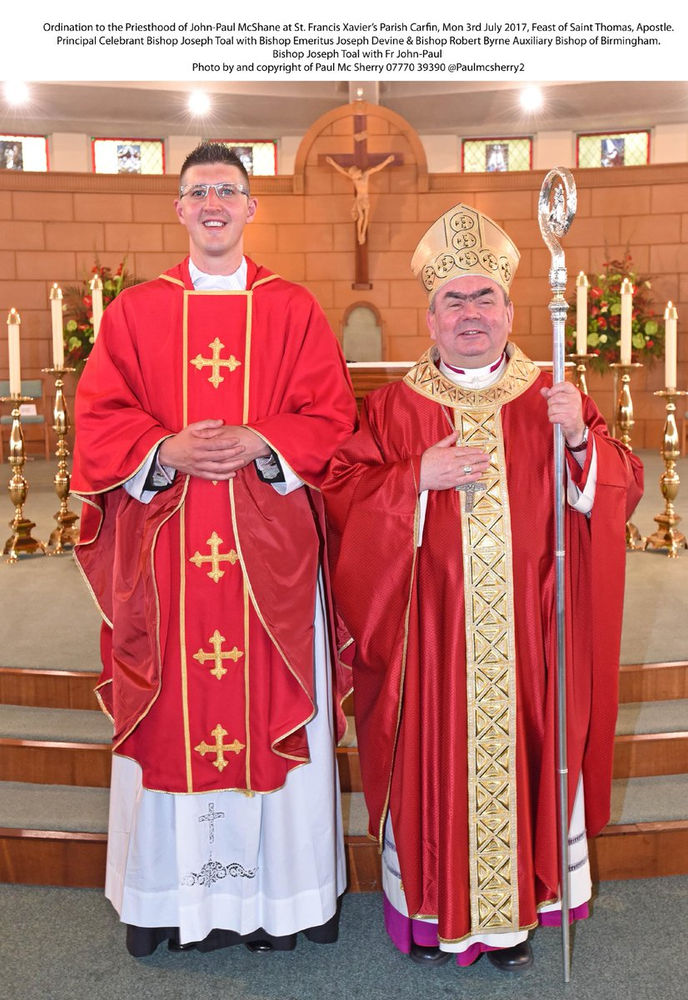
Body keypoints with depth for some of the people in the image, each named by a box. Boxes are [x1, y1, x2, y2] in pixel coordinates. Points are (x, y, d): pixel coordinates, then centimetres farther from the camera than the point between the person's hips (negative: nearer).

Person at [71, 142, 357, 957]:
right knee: (170, 714, 6)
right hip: (164, 551, 1)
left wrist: (260, 444, -16)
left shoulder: (293, 309, 7)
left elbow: (331, 419, 1)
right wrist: (167, 451, -15)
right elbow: (98, 421, 3)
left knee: (274, 707, 5)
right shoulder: (134, 312, 9)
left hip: (270, 552, 0)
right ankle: (167, 896, 22)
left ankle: (278, 891, 21)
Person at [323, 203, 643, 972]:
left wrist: (582, 441, -17)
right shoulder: (393, 408, 3)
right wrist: (418, 476, -16)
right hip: (429, 628, -1)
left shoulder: (552, 400, 7)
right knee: (432, 762, 6)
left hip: (527, 628, 1)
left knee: (521, 754, 8)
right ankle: (429, 909, 25)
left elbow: (622, 487, 3)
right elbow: (341, 496, -2)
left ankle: (514, 911, 27)